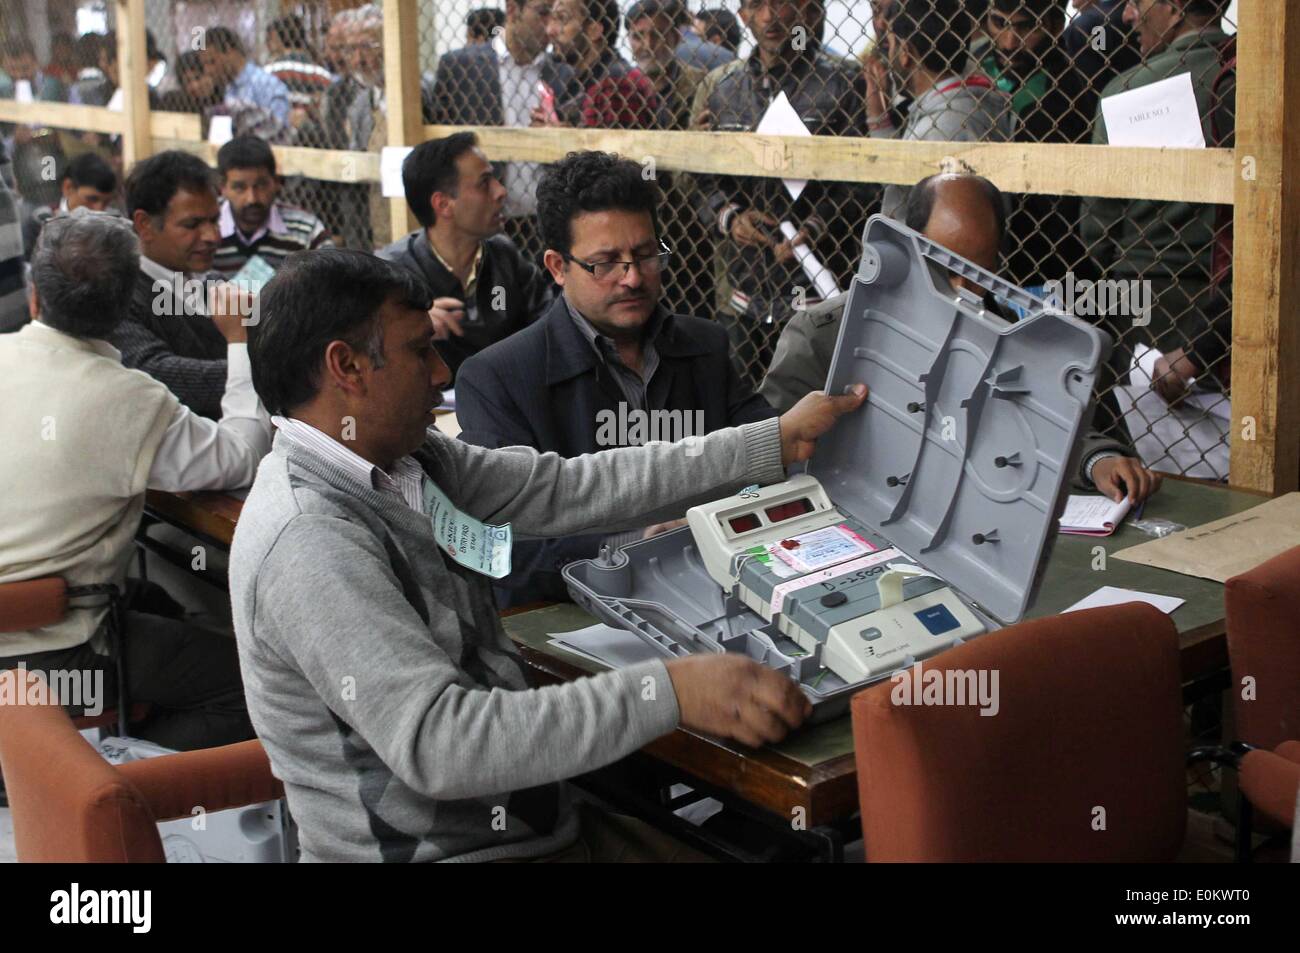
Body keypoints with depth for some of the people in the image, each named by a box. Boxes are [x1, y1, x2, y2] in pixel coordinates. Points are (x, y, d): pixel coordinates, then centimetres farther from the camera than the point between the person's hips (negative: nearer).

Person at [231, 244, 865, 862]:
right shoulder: (307, 540, -23)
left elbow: (572, 490, 4)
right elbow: (434, 743, -29)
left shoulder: (406, 461, 5)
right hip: (442, 849, -8)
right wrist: (668, 692, -32)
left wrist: (781, 443, 4)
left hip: (536, 824, 8)